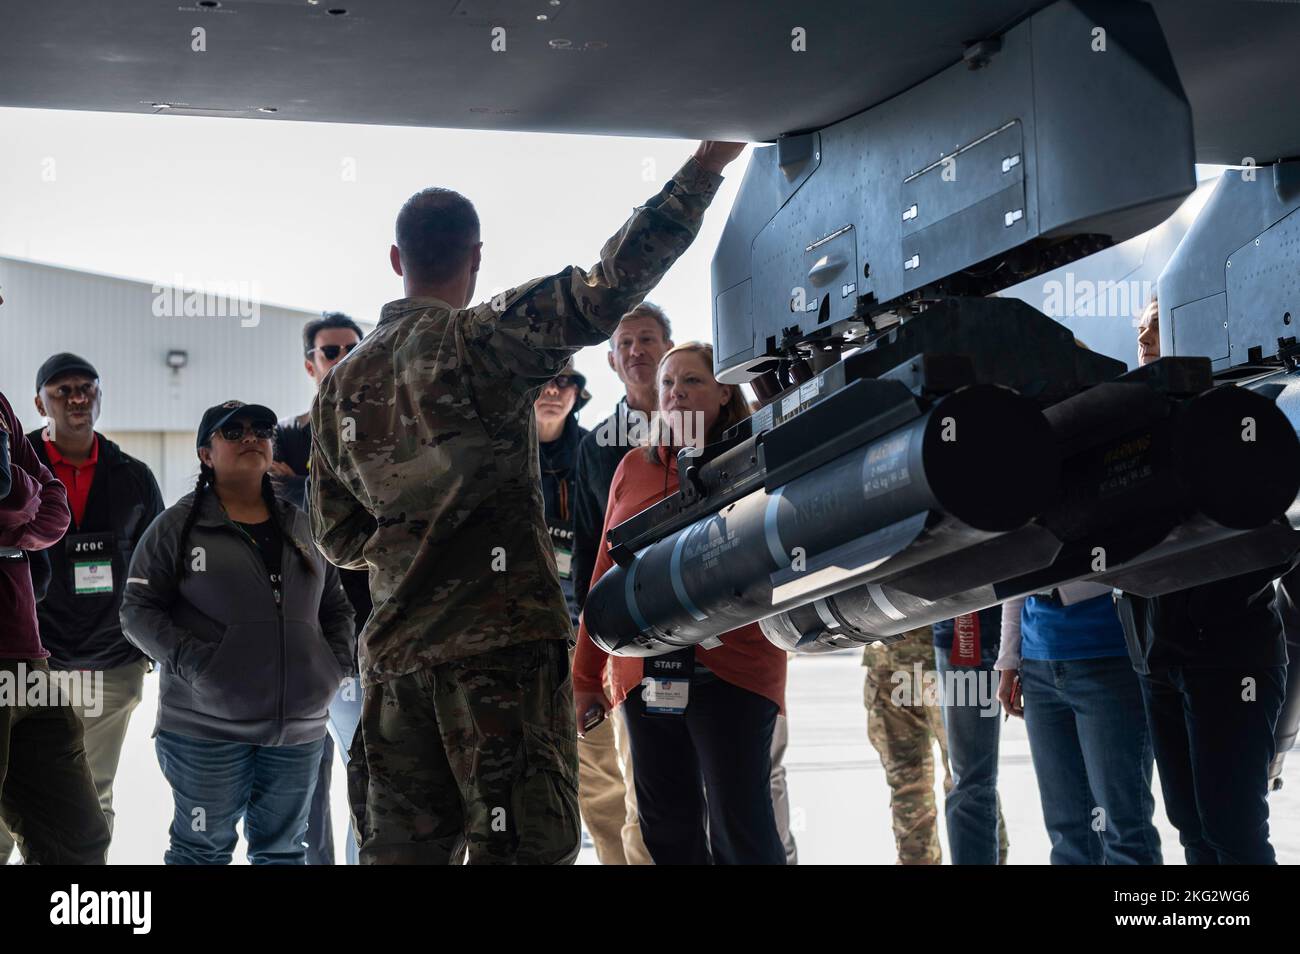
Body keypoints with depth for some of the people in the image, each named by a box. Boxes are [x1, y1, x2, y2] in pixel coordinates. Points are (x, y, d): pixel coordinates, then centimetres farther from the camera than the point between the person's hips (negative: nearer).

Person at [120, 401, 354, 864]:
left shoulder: (301, 526, 14)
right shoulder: (178, 525, -1)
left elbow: (335, 606, 21)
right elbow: (138, 609, -4)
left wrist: (337, 663, 4)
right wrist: (191, 662, -17)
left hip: (299, 726, 5)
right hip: (206, 727, -4)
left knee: (284, 849, 13)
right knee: (203, 849, -1)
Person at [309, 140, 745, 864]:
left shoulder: (341, 384, 13)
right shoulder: (482, 342, -7)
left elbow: (338, 537, 17)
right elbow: (606, 291, -18)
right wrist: (706, 167, -13)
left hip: (396, 653, 7)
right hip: (501, 641, -7)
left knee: (404, 847, 10)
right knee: (527, 846, -4)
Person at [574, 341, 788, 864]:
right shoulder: (635, 467, 13)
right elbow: (606, 574, 15)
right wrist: (586, 675, 12)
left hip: (730, 672, -4)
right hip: (644, 675, 4)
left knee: (739, 830, -4)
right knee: (668, 828, 9)